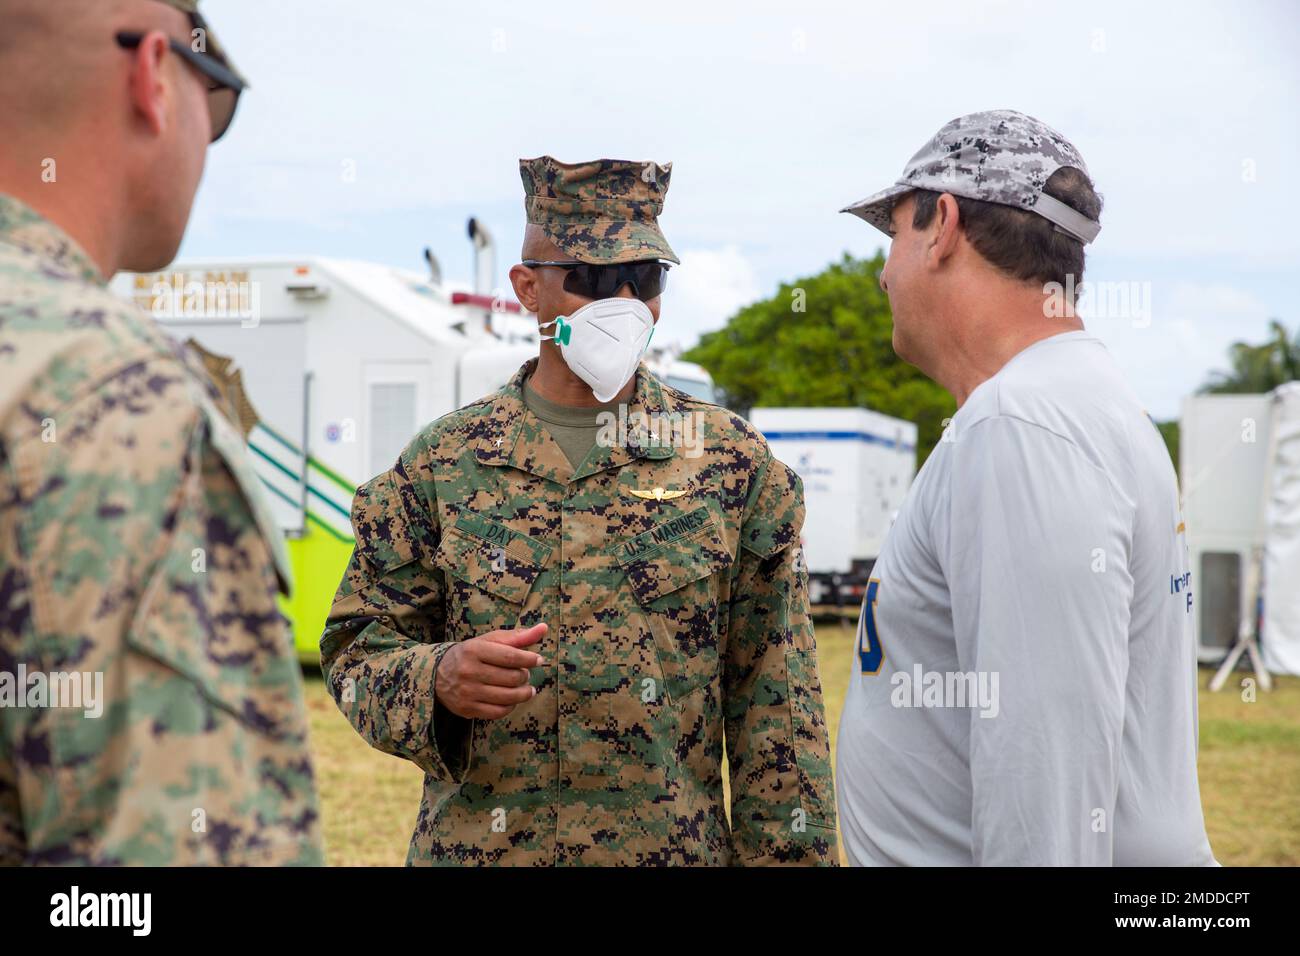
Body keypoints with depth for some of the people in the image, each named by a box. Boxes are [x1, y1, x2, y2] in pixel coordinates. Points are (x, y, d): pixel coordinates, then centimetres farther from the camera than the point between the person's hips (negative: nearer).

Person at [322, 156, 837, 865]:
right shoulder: (442, 462, 0)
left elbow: (774, 708, -1)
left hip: (676, 847, 0)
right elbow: (357, 652, 1)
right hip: (473, 846, 1)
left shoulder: (730, 460, -1)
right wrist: (437, 681, -19)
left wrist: (788, 854, -4)